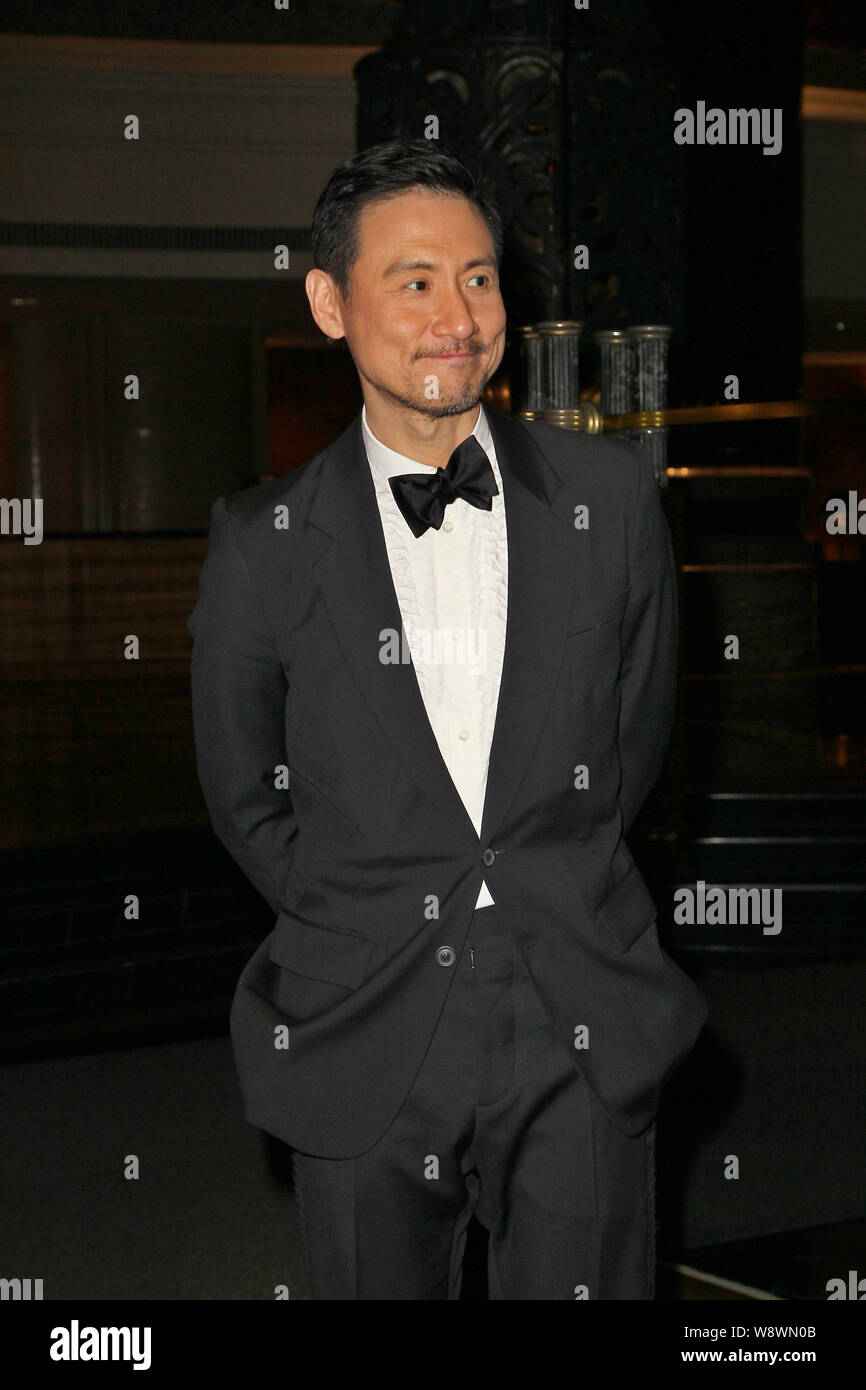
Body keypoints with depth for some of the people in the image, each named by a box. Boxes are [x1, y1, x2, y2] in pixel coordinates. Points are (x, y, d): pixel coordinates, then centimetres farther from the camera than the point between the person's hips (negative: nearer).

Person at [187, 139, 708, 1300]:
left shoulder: (611, 497, 2)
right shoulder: (265, 542, -1)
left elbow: (637, 737, 11)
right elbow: (244, 793, 7)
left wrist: (550, 898, 9)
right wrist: (363, 923, 4)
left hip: (581, 1046, 1)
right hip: (364, 1046, 0)